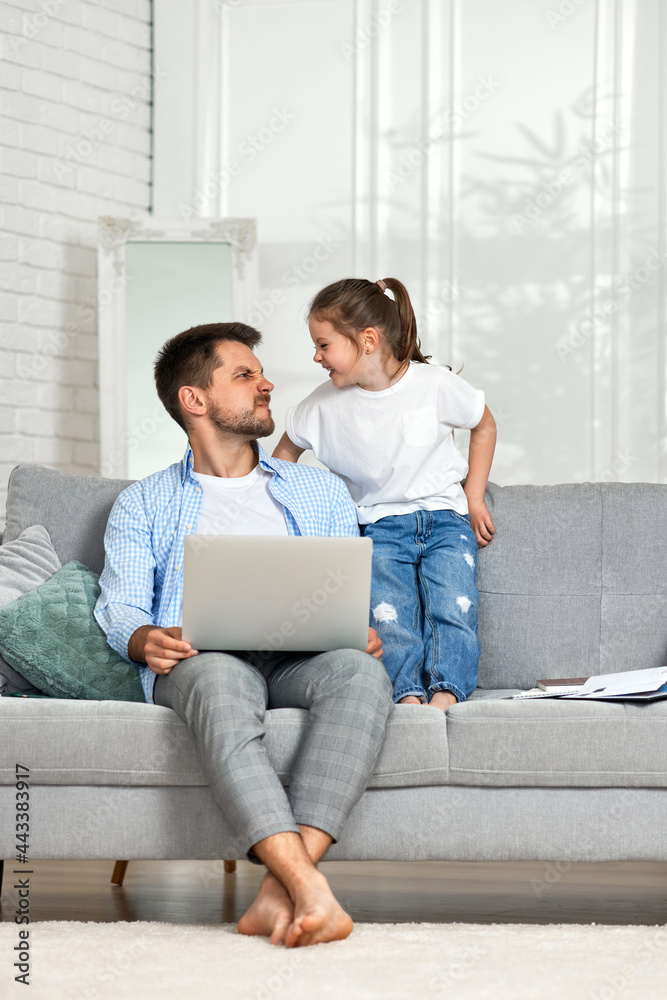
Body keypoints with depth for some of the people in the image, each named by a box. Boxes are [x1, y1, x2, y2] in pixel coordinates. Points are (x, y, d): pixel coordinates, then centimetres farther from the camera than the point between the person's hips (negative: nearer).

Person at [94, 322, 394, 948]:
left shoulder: (321, 492, 28)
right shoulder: (143, 505, 22)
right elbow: (119, 609, 10)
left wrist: (361, 631, -5)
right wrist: (147, 639, -15)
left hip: (300, 660, 2)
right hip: (200, 659, -2)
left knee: (361, 671, -35)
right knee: (220, 678, -41)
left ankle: (280, 894, -46)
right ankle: (310, 890, -54)